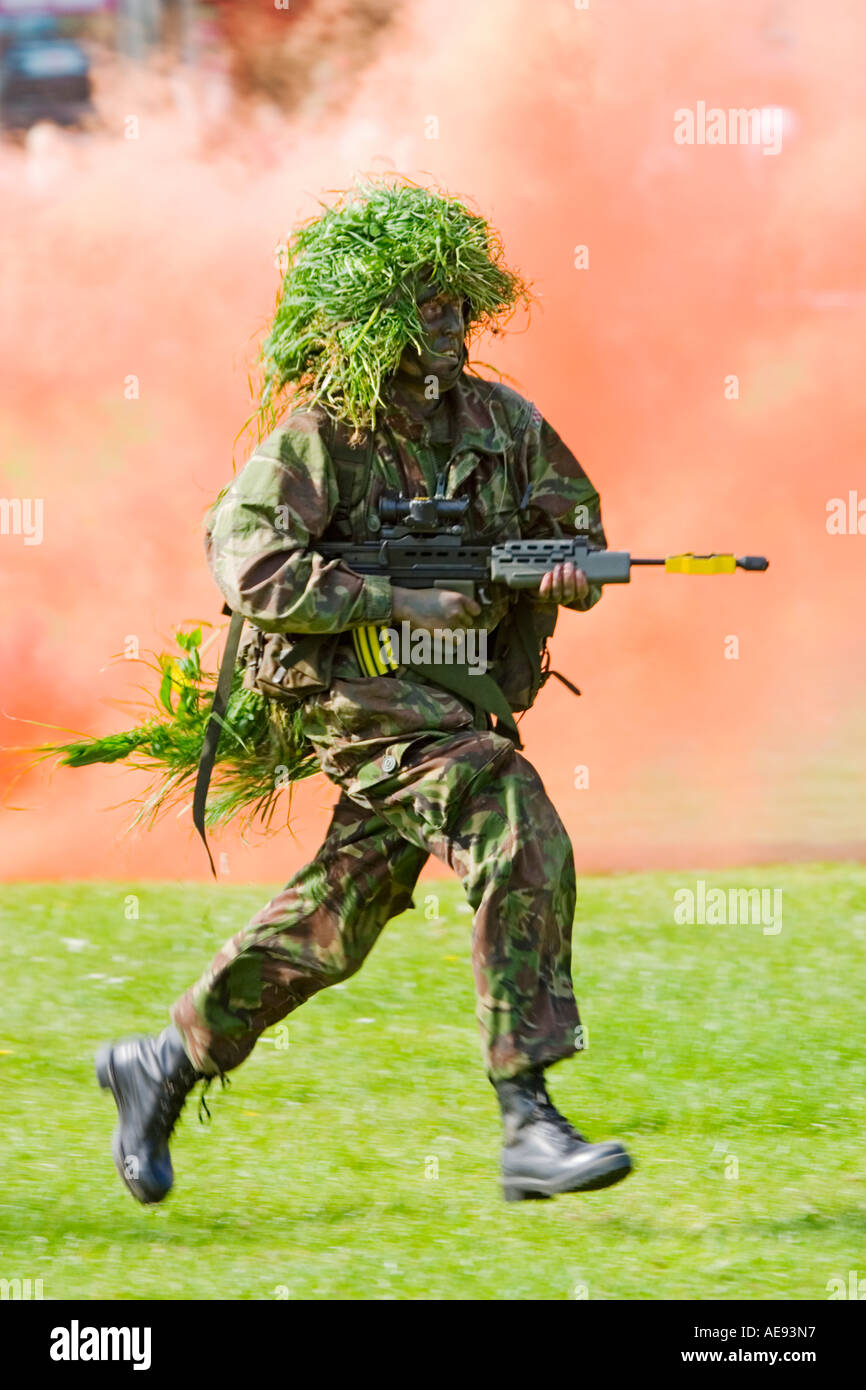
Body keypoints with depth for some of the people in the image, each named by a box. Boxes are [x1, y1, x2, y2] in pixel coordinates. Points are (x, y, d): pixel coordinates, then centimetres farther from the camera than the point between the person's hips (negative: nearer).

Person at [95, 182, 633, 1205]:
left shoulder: (502, 421, 5)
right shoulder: (320, 437, -12)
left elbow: (577, 519, 16)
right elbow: (247, 565, -21)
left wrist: (570, 571, -10)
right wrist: (400, 601, -25)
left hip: (459, 698, 7)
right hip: (365, 693, -7)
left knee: (338, 914, 13)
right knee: (522, 846, -24)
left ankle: (163, 1066, 31)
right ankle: (529, 1128, -24)